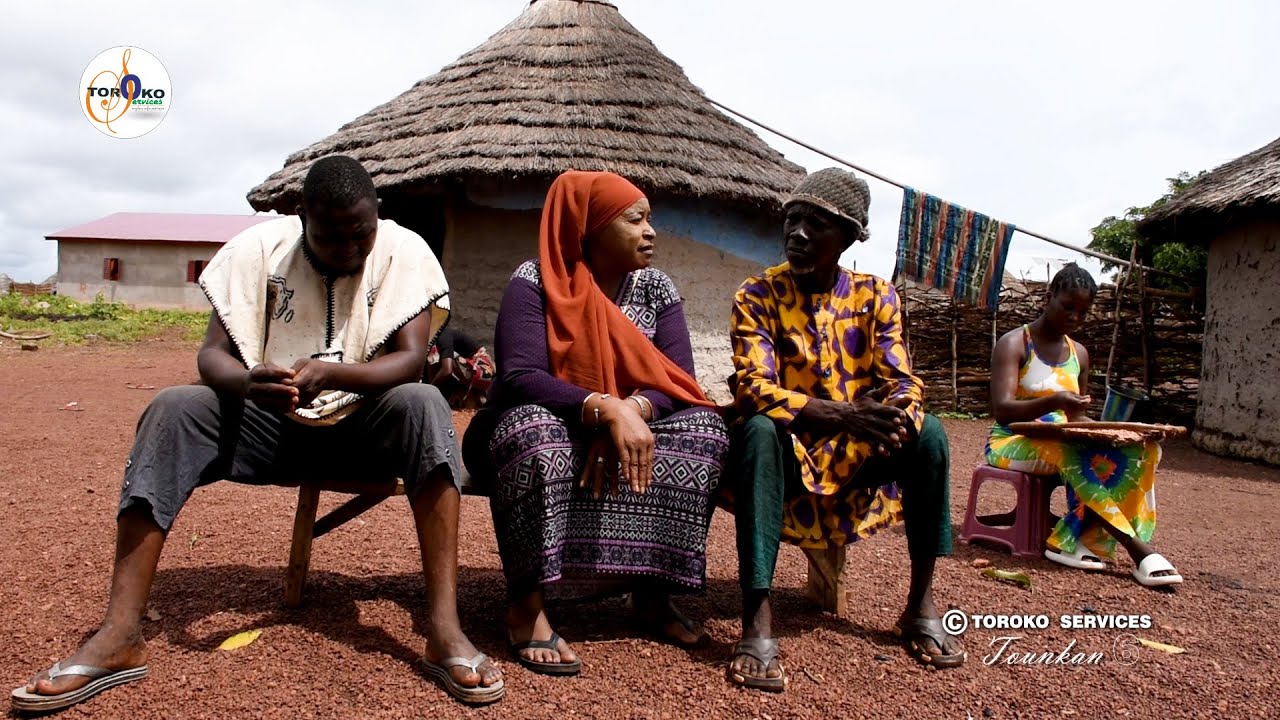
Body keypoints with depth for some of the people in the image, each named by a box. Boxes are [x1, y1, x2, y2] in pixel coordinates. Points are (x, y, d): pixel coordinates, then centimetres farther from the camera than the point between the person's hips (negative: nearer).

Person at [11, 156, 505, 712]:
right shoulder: (260, 248, -7)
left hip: (363, 424, -2)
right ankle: (120, 636, -24)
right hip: (270, 423, 2)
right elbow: (212, 354, -12)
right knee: (173, 410, -24)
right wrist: (248, 383, -37)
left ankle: (444, 629, -36)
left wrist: (330, 375, -40)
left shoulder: (403, 253, -10)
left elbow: (411, 358, -20)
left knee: (423, 404, -33)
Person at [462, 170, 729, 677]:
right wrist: (607, 409, -42)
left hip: (627, 428, 4)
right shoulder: (535, 282, -14)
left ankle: (652, 592, -13)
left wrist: (632, 411, -33)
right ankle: (527, 605, -27)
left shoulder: (655, 287, 0)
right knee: (536, 429, -38)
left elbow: (679, 380, -11)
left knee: (704, 427, -19)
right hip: (534, 429, -4)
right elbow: (519, 377, -28)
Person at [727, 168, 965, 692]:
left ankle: (921, 606, -9)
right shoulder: (757, 295, -9)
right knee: (759, 430, -35)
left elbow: (902, 381, -5)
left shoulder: (875, 294, 0)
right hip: (787, 453, -3)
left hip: (854, 453, 3)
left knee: (927, 433, -21)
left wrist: (895, 414, -32)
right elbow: (752, 389, -21)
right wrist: (841, 414, -37)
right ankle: (757, 624, -38)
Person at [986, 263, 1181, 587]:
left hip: (1064, 441, 6)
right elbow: (1002, 410, -18)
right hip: (1012, 441, -6)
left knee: (1138, 449, -21)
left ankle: (1072, 541, -28)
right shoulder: (1014, 344, -6)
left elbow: (1077, 417, 17)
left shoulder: (1079, 353, 14)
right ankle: (1135, 546, -26)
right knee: (1089, 457, -35)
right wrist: (1054, 402, -36)